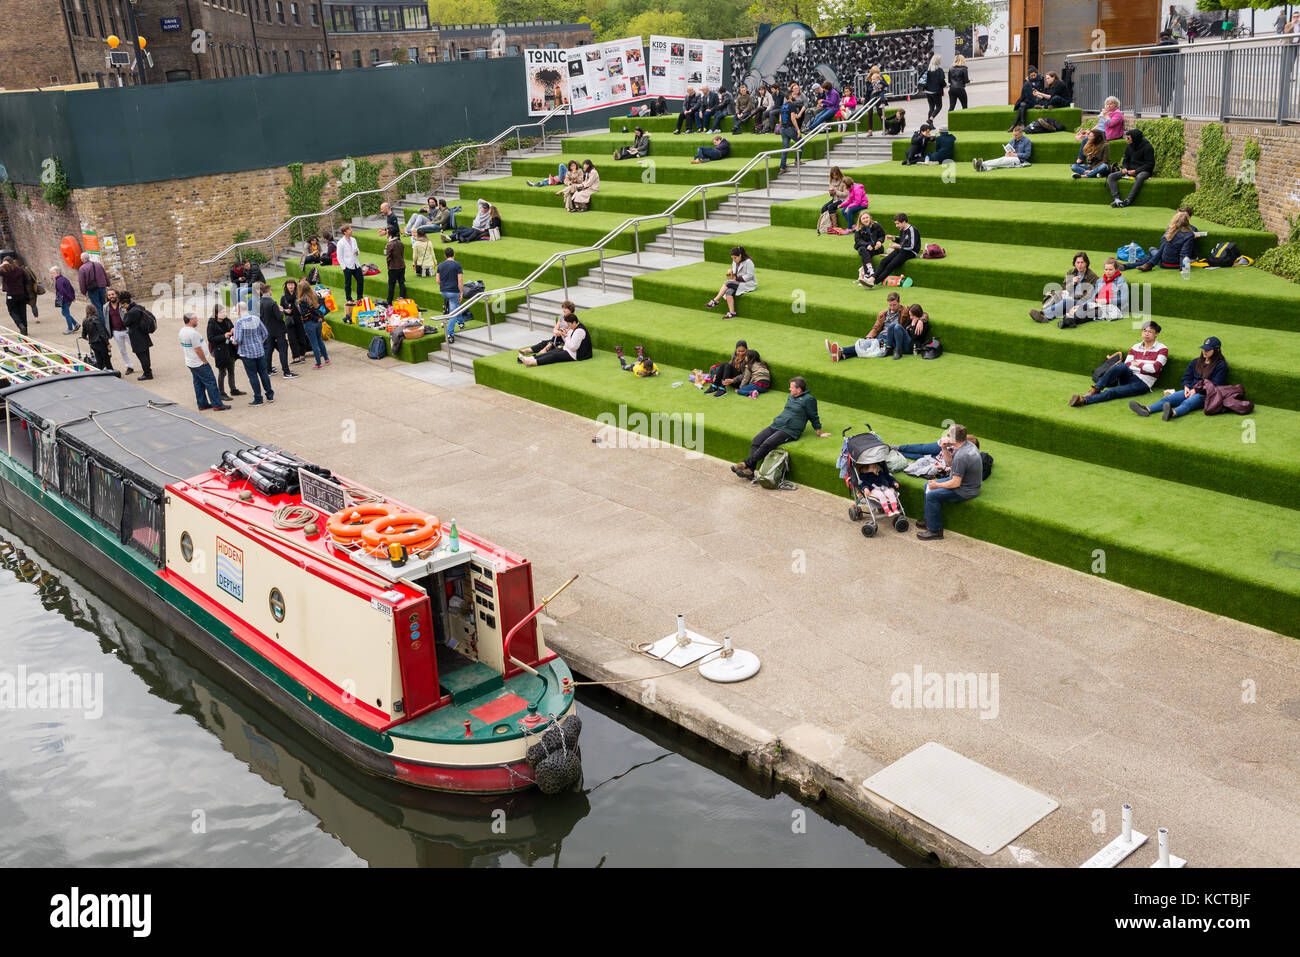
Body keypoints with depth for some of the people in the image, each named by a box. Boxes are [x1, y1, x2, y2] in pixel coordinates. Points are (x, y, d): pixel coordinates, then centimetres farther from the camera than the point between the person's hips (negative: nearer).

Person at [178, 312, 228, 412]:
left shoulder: (182, 331, 9)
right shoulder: (193, 333, -23)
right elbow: (198, 349, -23)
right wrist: (205, 361, -15)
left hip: (190, 362, 10)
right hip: (199, 363, -10)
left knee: (198, 384, 15)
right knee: (211, 383, -5)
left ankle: (202, 404, 19)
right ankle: (217, 405, -3)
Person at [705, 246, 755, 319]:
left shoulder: (748, 262, -13)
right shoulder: (735, 262, 11)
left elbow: (750, 276, -16)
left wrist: (736, 278, -19)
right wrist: (731, 272, -4)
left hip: (748, 284, -7)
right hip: (738, 283, 7)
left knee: (728, 283, -27)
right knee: (729, 292, -26)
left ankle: (715, 301, -20)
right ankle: (732, 313, -30)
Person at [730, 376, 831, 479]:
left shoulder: (808, 399, -4)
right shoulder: (791, 396, 20)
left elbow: (814, 418, 2)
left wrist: (820, 433, 7)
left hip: (789, 431, -8)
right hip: (776, 425, 8)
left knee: (767, 444, -27)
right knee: (756, 441, -14)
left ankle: (746, 464, -20)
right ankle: (750, 470, -21)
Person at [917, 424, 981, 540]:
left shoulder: (961, 456, -32)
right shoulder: (969, 445, 0)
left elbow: (956, 483, -26)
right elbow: (950, 461, 18)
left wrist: (937, 485, -14)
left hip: (965, 491, -11)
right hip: (964, 481, 11)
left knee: (931, 495, -17)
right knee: (927, 485, 13)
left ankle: (935, 530, -4)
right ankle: (929, 521, 22)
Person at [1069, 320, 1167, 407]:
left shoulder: (1162, 349, 4)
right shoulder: (1136, 347, 18)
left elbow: (1154, 368, -10)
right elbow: (1127, 365, 10)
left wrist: (1138, 364, 1)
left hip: (1142, 383, -4)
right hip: (1128, 377, 4)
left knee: (1112, 392, -29)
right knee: (1121, 366, -34)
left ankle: (1084, 400, -45)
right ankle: (1096, 389, -39)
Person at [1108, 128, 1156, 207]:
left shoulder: (1147, 147, -9)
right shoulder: (1128, 147, 10)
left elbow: (1150, 164, -11)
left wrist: (1136, 171, -20)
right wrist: (1124, 168, -5)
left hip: (1143, 171, -6)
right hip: (1130, 170, 6)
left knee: (1140, 177, -42)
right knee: (1111, 176, -13)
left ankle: (1128, 200, -47)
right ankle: (1116, 199, -31)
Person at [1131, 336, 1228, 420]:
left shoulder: (1221, 365, 4)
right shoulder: (1196, 362, 24)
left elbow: (1215, 385, -4)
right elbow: (1186, 377, 22)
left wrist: (1196, 390, -12)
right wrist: (1186, 387, -1)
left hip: (1205, 395, -6)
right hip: (1190, 391, 6)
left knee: (1188, 403, -39)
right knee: (1169, 398, -24)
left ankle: (1173, 413, -73)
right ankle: (1147, 410, -49)